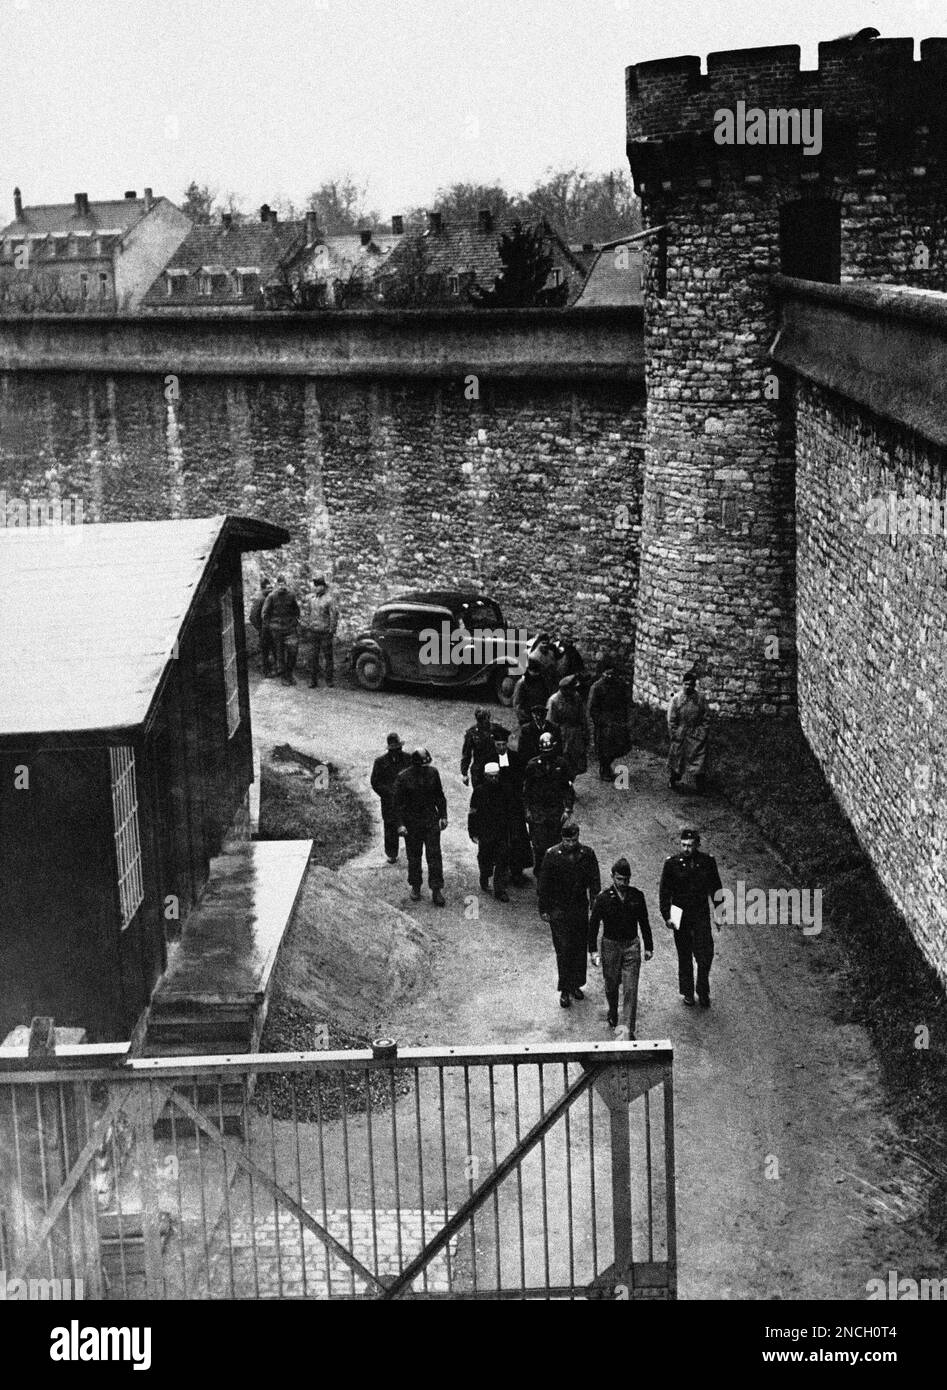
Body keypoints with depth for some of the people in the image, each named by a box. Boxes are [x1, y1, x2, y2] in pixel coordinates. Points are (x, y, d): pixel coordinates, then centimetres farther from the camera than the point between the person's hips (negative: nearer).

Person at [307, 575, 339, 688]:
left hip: (325, 632, -6)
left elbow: (334, 616, -12)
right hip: (314, 632, 6)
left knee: (328, 656, 2)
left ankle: (329, 679, 11)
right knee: (314, 656, 4)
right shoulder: (312, 598, 10)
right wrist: (310, 626, 16)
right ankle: (313, 680, 7)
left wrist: (332, 631, -13)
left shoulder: (330, 598, -11)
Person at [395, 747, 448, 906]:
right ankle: (415, 887, 26)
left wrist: (443, 816, 8)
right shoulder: (403, 778, -11)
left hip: (431, 821, 2)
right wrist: (400, 824, -14)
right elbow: (398, 802, -8)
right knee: (413, 857, 9)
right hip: (412, 822, -2)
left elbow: (440, 796, 10)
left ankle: (436, 890, 0)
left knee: (434, 855, -3)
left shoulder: (433, 772, -1)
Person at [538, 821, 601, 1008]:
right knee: (563, 949, -4)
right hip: (558, 910, -3)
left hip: (580, 909, 3)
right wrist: (544, 909, -2)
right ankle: (565, 991, 4)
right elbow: (544, 884, -3)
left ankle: (575, 985, 26)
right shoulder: (552, 855, -10)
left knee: (580, 949, 10)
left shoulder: (587, 854, -3)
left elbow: (594, 881, 5)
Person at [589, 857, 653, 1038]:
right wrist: (593, 950, -7)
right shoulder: (603, 898, -10)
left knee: (630, 989, -6)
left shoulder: (637, 896, -4)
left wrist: (648, 947, 9)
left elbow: (644, 922, 7)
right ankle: (612, 1013, 44)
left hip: (631, 945, 0)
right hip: (610, 945, 0)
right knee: (612, 984, 15)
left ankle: (628, 1030, -5)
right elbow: (593, 925, -4)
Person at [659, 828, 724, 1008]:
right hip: (680, 917, 0)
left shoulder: (707, 861, -4)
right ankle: (687, 992, 26)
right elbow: (664, 891, 0)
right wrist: (666, 916, -6)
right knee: (684, 957, 11)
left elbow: (716, 889, 6)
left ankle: (703, 992, 14)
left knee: (705, 955, -5)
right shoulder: (672, 863, -7)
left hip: (702, 915, 0)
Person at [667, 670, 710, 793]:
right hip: (680, 735, -1)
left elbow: (706, 716, 5)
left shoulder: (700, 698, -3)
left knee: (698, 759, -1)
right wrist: (673, 733, -6)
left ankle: (699, 786, 6)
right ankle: (672, 781, 26)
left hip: (696, 734, 1)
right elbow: (671, 718, -3)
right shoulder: (677, 698, -6)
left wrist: (702, 730, -3)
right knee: (676, 757, 9)